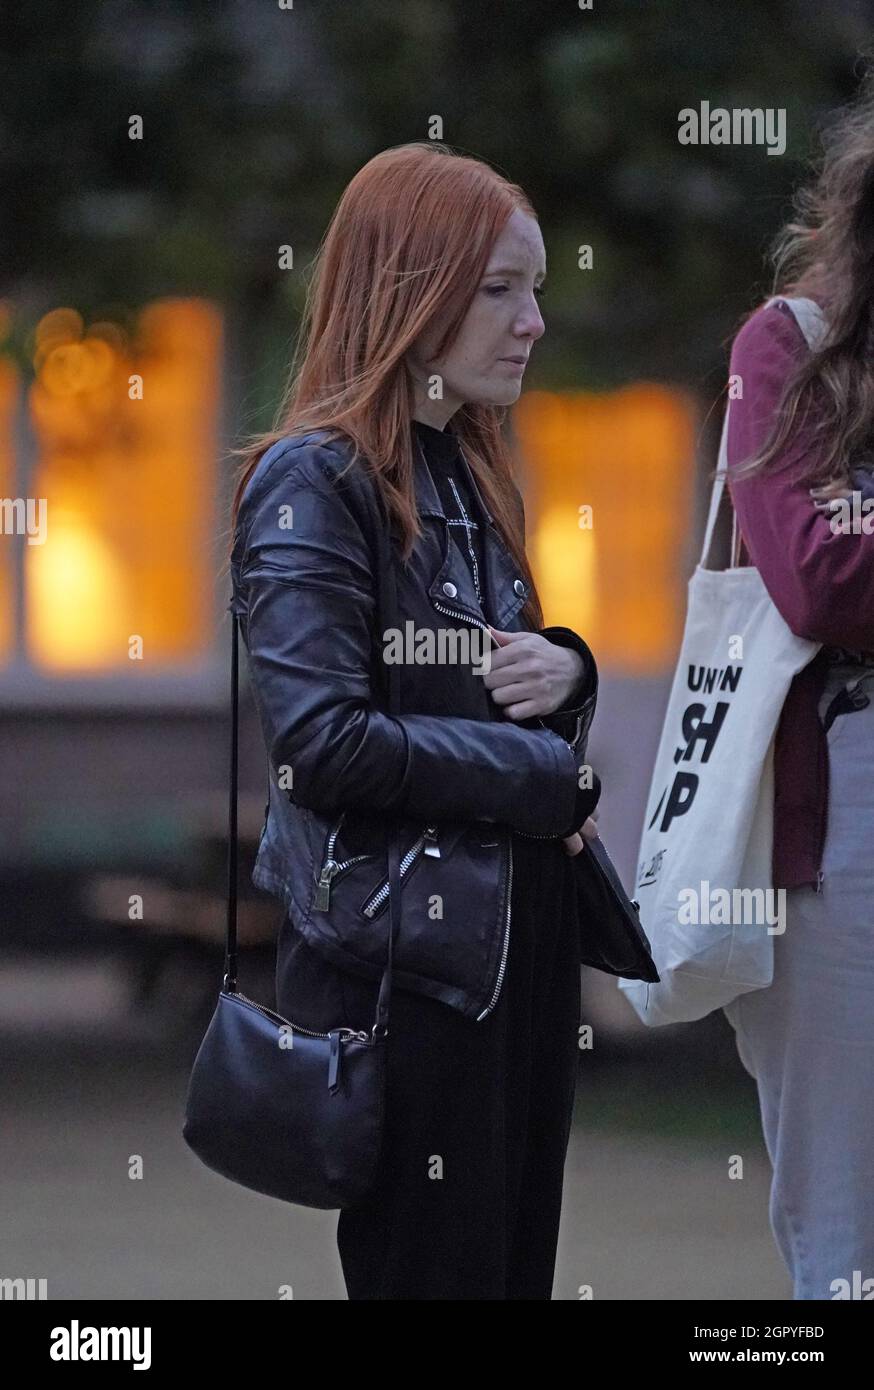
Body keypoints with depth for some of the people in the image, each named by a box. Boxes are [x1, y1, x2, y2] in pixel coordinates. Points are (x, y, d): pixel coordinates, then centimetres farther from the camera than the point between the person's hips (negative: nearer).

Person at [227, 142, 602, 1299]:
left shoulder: (468, 474, 14)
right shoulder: (313, 481, -12)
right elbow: (324, 738, -21)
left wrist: (564, 672, -2)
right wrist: (543, 776, -13)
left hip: (521, 937, 8)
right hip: (404, 957, -8)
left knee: (521, 1263, 10)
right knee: (435, 1273, -4)